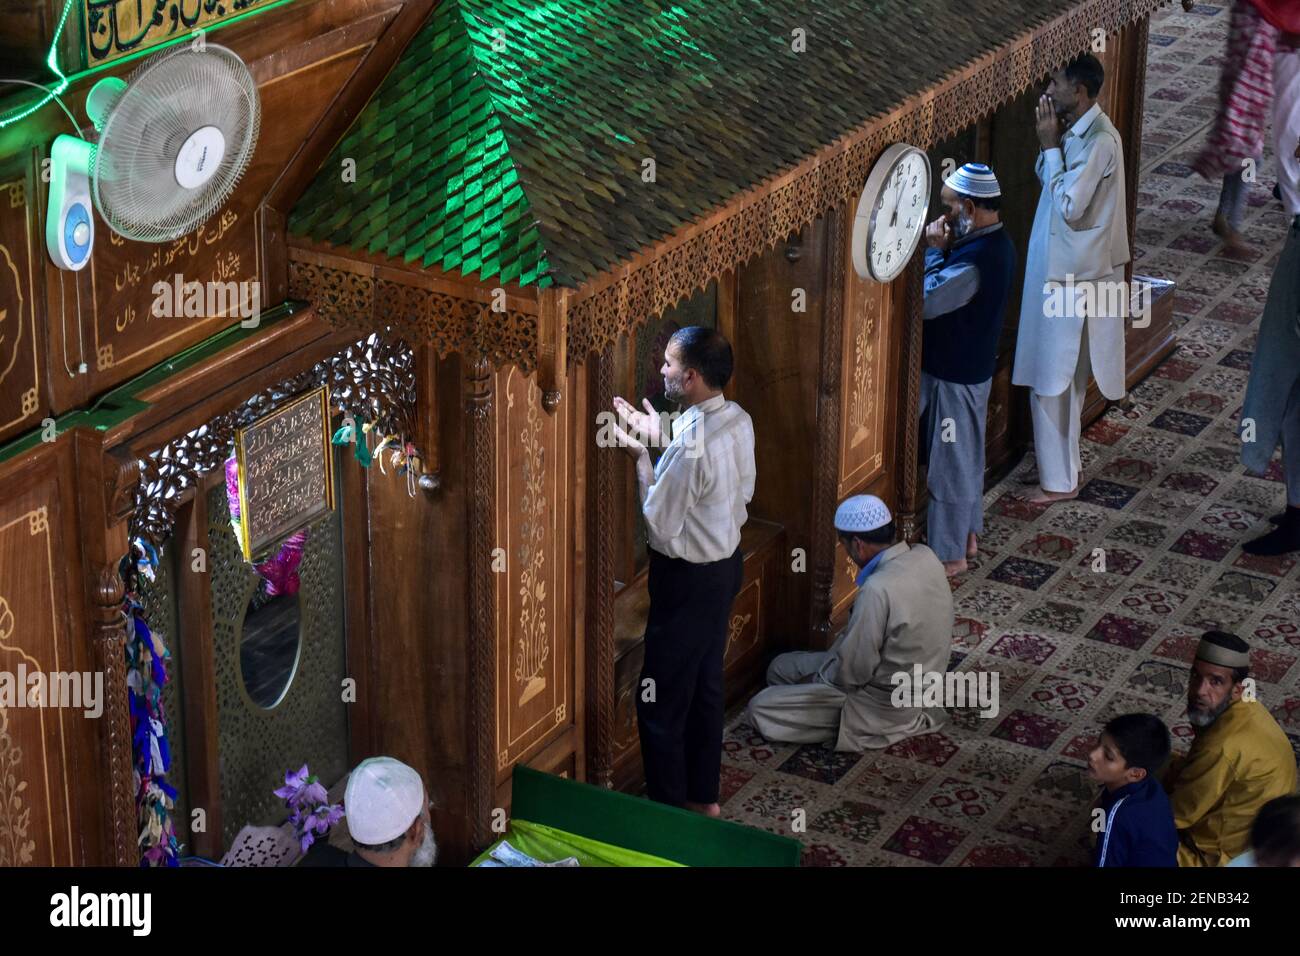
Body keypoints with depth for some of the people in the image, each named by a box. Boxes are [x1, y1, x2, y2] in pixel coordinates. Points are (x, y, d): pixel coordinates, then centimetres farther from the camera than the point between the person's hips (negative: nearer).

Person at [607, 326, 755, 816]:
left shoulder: (691, 445, -30)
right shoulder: (738, 420, -3)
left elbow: (661, 526, -23)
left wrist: (641, 455, -14)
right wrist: (660, 439, 5)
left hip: (689, 581, -9)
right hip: (726, 563, 9)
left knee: (661, 702, 5)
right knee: (706, 685, 22)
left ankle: (668, 809, 15)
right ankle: (704, 796, 35)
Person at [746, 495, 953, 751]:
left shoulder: (877, 590, -32)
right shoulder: (924, 556, -6)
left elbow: (854, 671, -23)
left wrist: (818, 680, -3)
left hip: (888, 702, -9)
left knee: (760, 710, -8)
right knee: (781, 667, 16)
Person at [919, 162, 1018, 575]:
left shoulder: (977, 258, -30)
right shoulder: (997, 243, 2)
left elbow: (926, 302, -30)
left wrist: (934, 250, -20)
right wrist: (945, 249, -7)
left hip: (953, 374, -10)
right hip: (974, 366, 10)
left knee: (951, 459, 3)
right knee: (967, 453, 22)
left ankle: (949, 553, 14)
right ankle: (968, 533, 36)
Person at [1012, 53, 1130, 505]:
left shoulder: (1099, 140, -23)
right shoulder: (1078, 131, 6)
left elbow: (1068, 205, -25)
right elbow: (1049, 182, 14)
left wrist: (1050, 146, -20)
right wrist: (1051, 144, -2)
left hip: (1070, 277, -10)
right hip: (1063, 269, 10)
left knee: (1053, 379, -1)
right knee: (1063, 379, 20)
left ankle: (1059, 480, 9)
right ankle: (1063, 465, 33)